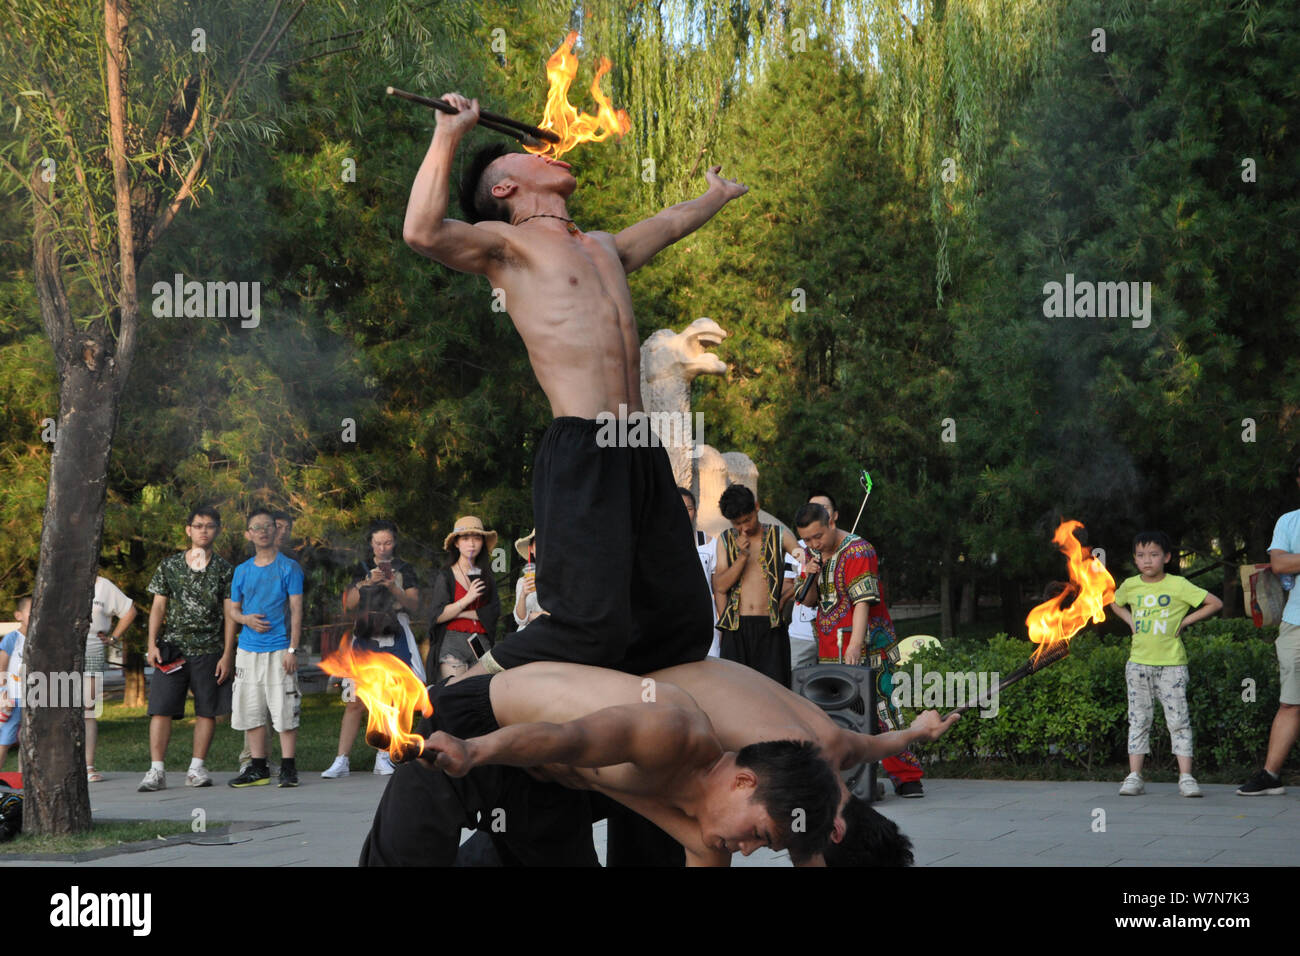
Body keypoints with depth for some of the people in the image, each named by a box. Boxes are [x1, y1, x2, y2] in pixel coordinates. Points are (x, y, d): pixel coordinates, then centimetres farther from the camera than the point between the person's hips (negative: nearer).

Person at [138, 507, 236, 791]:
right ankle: (156, 770, -6)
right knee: (161, 709, -6)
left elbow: (230, 615, 4)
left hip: (209, 651, 0)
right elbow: (158, 607, 8)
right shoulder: (170, 565, 8)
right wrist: (152, 644, -2)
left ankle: (197, 768, 12)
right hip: (172, 648, 0)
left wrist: (227, 654, -3)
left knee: (207, 710, 2)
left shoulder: (225, 570, 5)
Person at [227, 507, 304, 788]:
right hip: (248, 650, 4)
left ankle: (288, 768, -1)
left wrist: (292, 649, -11)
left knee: (284, 712, -6)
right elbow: (232, 609, 18)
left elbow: (296, 610, -3)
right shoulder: (242, 571, 13)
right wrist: (246, 619, -6)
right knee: (251, 711, 6)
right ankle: (259, 768, 13)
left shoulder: (288, 567, 1)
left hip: (279, 649, -4)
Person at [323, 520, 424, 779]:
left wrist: (393, 588, -16)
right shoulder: (362, 568, 13)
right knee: (355, 701, -7)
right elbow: (349, 604, 4)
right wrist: (366, 584, -12)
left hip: (395, 639, 0)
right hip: (365, 639, 0)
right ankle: (341, 760, -7)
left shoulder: (404, 570, 10)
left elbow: (414, 605, 0)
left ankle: (383, 757, 5)